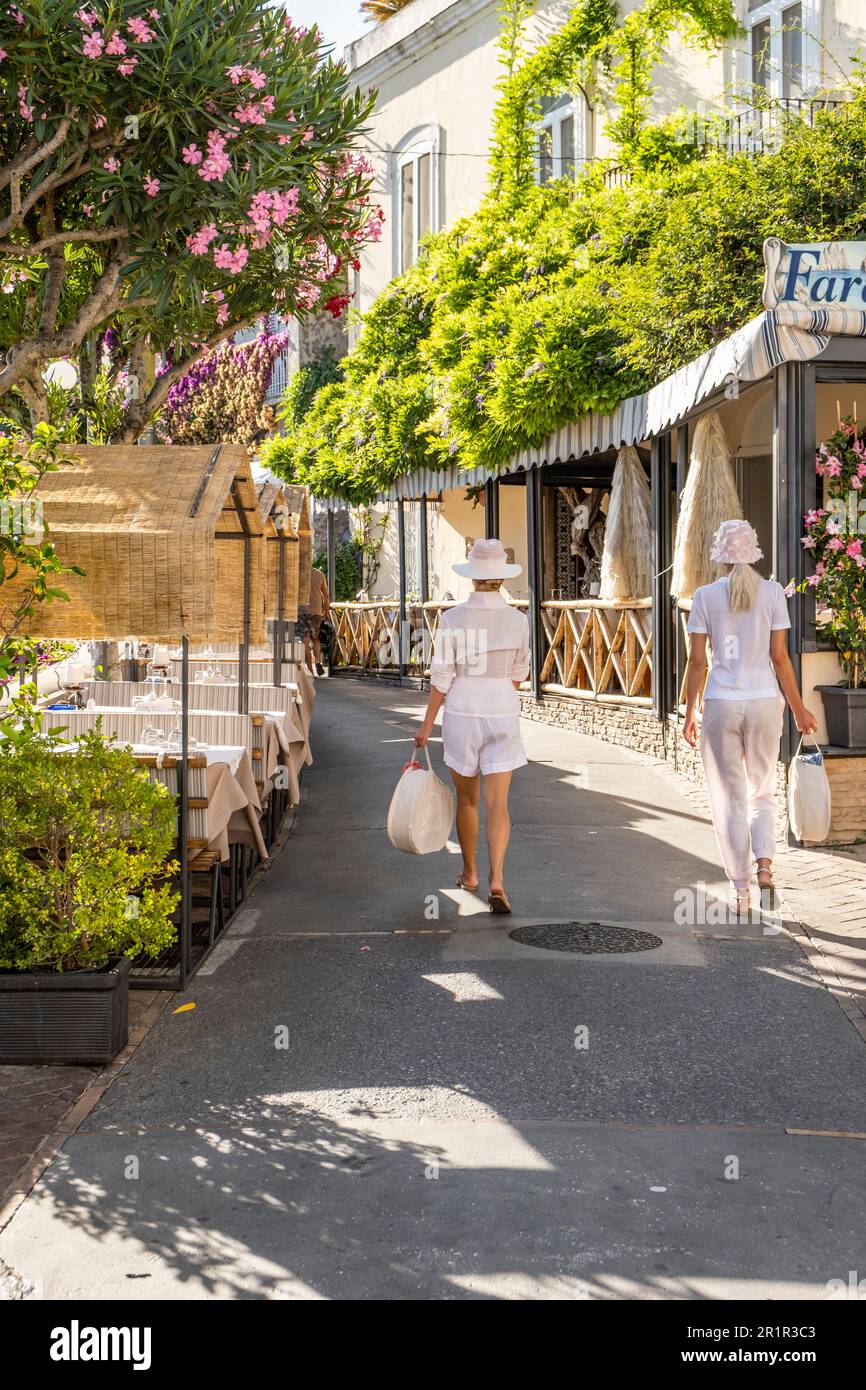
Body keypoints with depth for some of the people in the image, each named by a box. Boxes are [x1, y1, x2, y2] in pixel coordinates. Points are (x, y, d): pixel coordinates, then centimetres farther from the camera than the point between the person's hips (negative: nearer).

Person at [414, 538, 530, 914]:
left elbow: (442, 678, -10)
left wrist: (427, 725, -2)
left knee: (467, 799, 18)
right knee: (497, 803, -1)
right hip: (503, 715, 0)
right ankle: (496, 880, -19)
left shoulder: (453, 619, -11)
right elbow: (518, 673, 8)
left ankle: (470, 873, 33)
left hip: (461, 714, 0)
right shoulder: (518, 620, -4)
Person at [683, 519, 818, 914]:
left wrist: (690, 713, 7)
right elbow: (779, 656, -2)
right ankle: (764, 866, -4)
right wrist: (798, 708, 7)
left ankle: (741, 891, 9)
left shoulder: (705, 596, -2)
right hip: (764, 702, 1)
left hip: (721, 705, -1)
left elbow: (697, 660, -2)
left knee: (730, 799, 8)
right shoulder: (772, 592, -1)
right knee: (763, 792, 18)